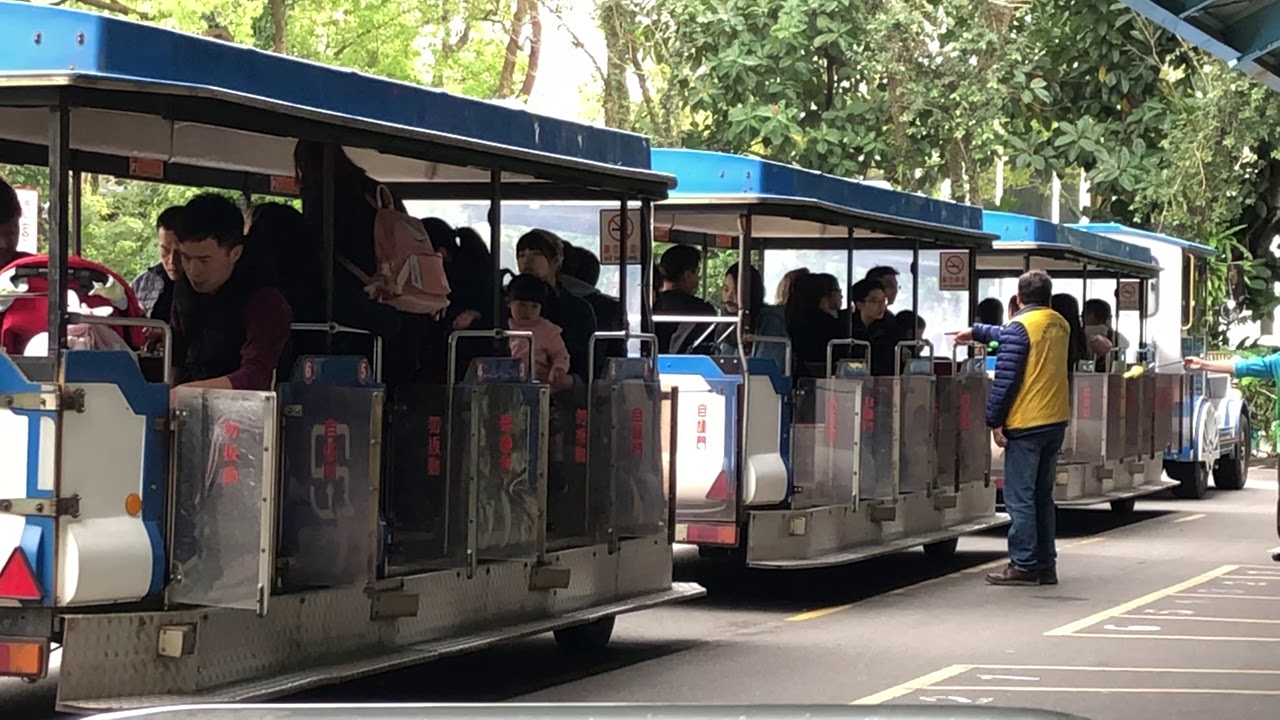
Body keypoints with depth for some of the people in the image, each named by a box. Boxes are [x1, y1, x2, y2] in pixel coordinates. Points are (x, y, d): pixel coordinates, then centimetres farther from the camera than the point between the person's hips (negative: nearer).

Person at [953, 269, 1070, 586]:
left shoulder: (1019, 328, -12)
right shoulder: (1060, 325, 12)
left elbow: (1005, 378, -16)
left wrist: (994, 420, -11)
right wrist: (976, 332, 39)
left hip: (1025, 423, -8)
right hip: (1055, 421, 8)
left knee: (1020, 497, -3)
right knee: (1043, 496, 15)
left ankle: (1023, 565, -3)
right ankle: (1046, 564, 17)